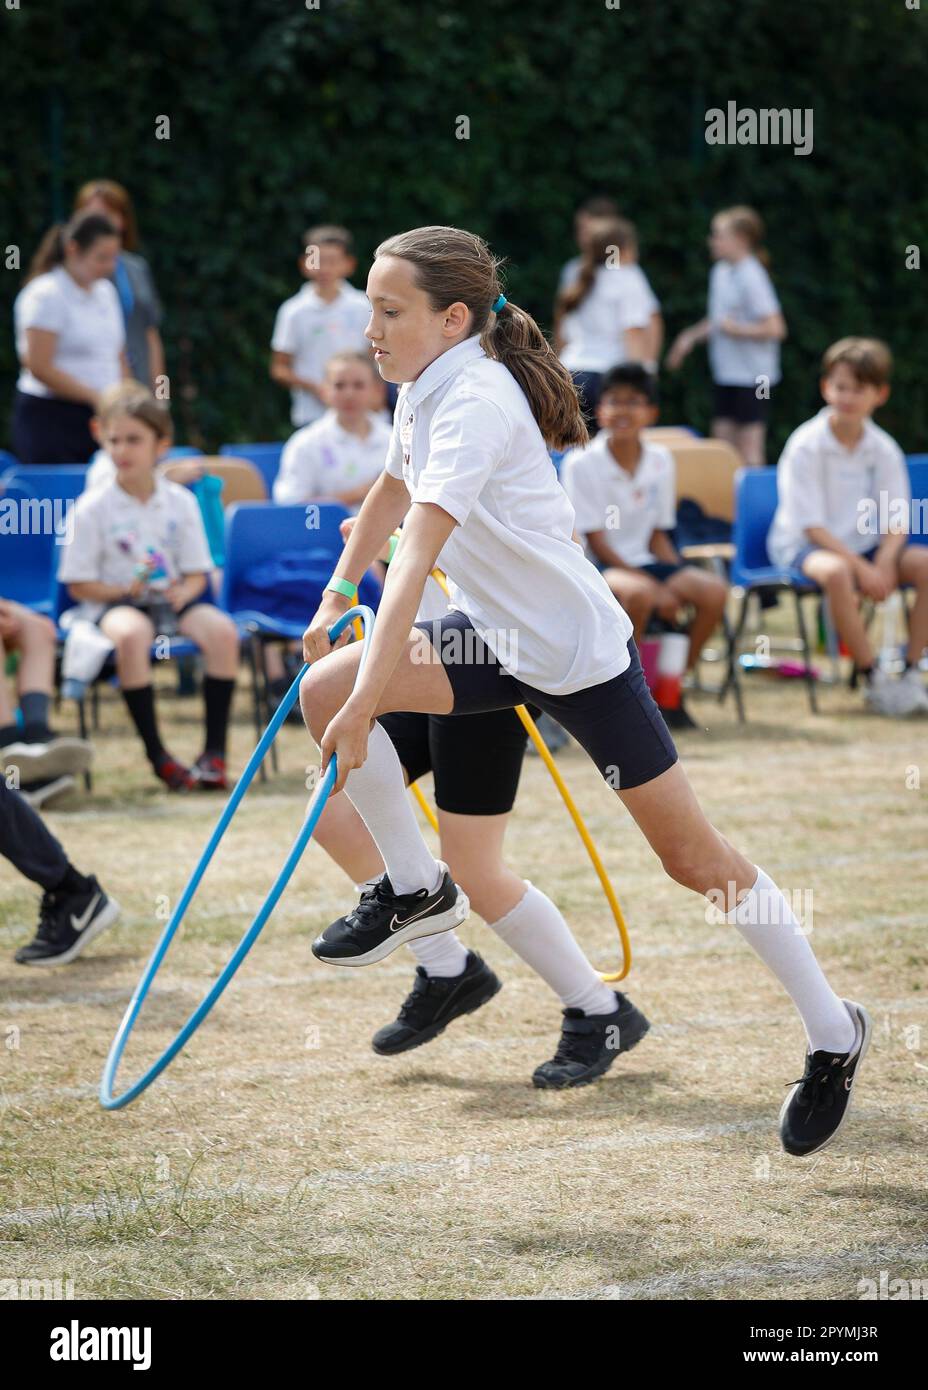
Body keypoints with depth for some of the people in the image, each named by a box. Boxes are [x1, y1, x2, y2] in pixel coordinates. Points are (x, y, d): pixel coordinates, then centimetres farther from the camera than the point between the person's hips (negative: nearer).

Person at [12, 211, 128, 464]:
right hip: (52, 421, -7)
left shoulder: (106, 292, 15)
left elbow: (119, 359, 21)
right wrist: (96, 396, -14)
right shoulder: (46, 295, -8)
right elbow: (39, 367, -14)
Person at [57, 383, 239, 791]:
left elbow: (197, 573, 8)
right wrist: (124, 590, -19)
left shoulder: (180, 501, 6)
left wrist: (184, 592, -15)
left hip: (171, 600, 3)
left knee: (222, 630, -27)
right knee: (131, 634, -38)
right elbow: (78, 584, -2)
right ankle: (157, 755, -31)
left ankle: (214, 752, -21)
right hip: (113, 603, -3)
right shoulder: (93, 507, -3)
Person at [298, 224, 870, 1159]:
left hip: (578, 650, -8)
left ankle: (832, 1033, 12)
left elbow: (416, 557, -36)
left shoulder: (476, 403, -27)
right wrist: (335, 597, 23)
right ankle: (416, 889, 7)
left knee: (694, 858, -3)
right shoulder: (423, 389, 1)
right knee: (323, 688, -11)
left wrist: (366, 703, -41)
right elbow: (392, 491, 24)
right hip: (496, 635, 8)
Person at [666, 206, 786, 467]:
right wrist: (692, 336, 16)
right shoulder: (720, 271, 10)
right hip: (725, 375, 8)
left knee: (749, 446, -5)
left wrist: (737, 329, -16)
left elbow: (775, 328, -18)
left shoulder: (752, 278, -15)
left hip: (752, 375, -8)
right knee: (723, 442, 8)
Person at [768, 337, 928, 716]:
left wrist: (884, 561, -23)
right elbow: (811, 525, -17)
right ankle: (874, 680, -28)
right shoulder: (805, 446, -13)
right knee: (835, 572, -40)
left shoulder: (883, 449, 1)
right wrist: (861, 568, -25)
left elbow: (897, 520, -1)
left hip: (866, 544, 5)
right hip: (804, 545, -5)